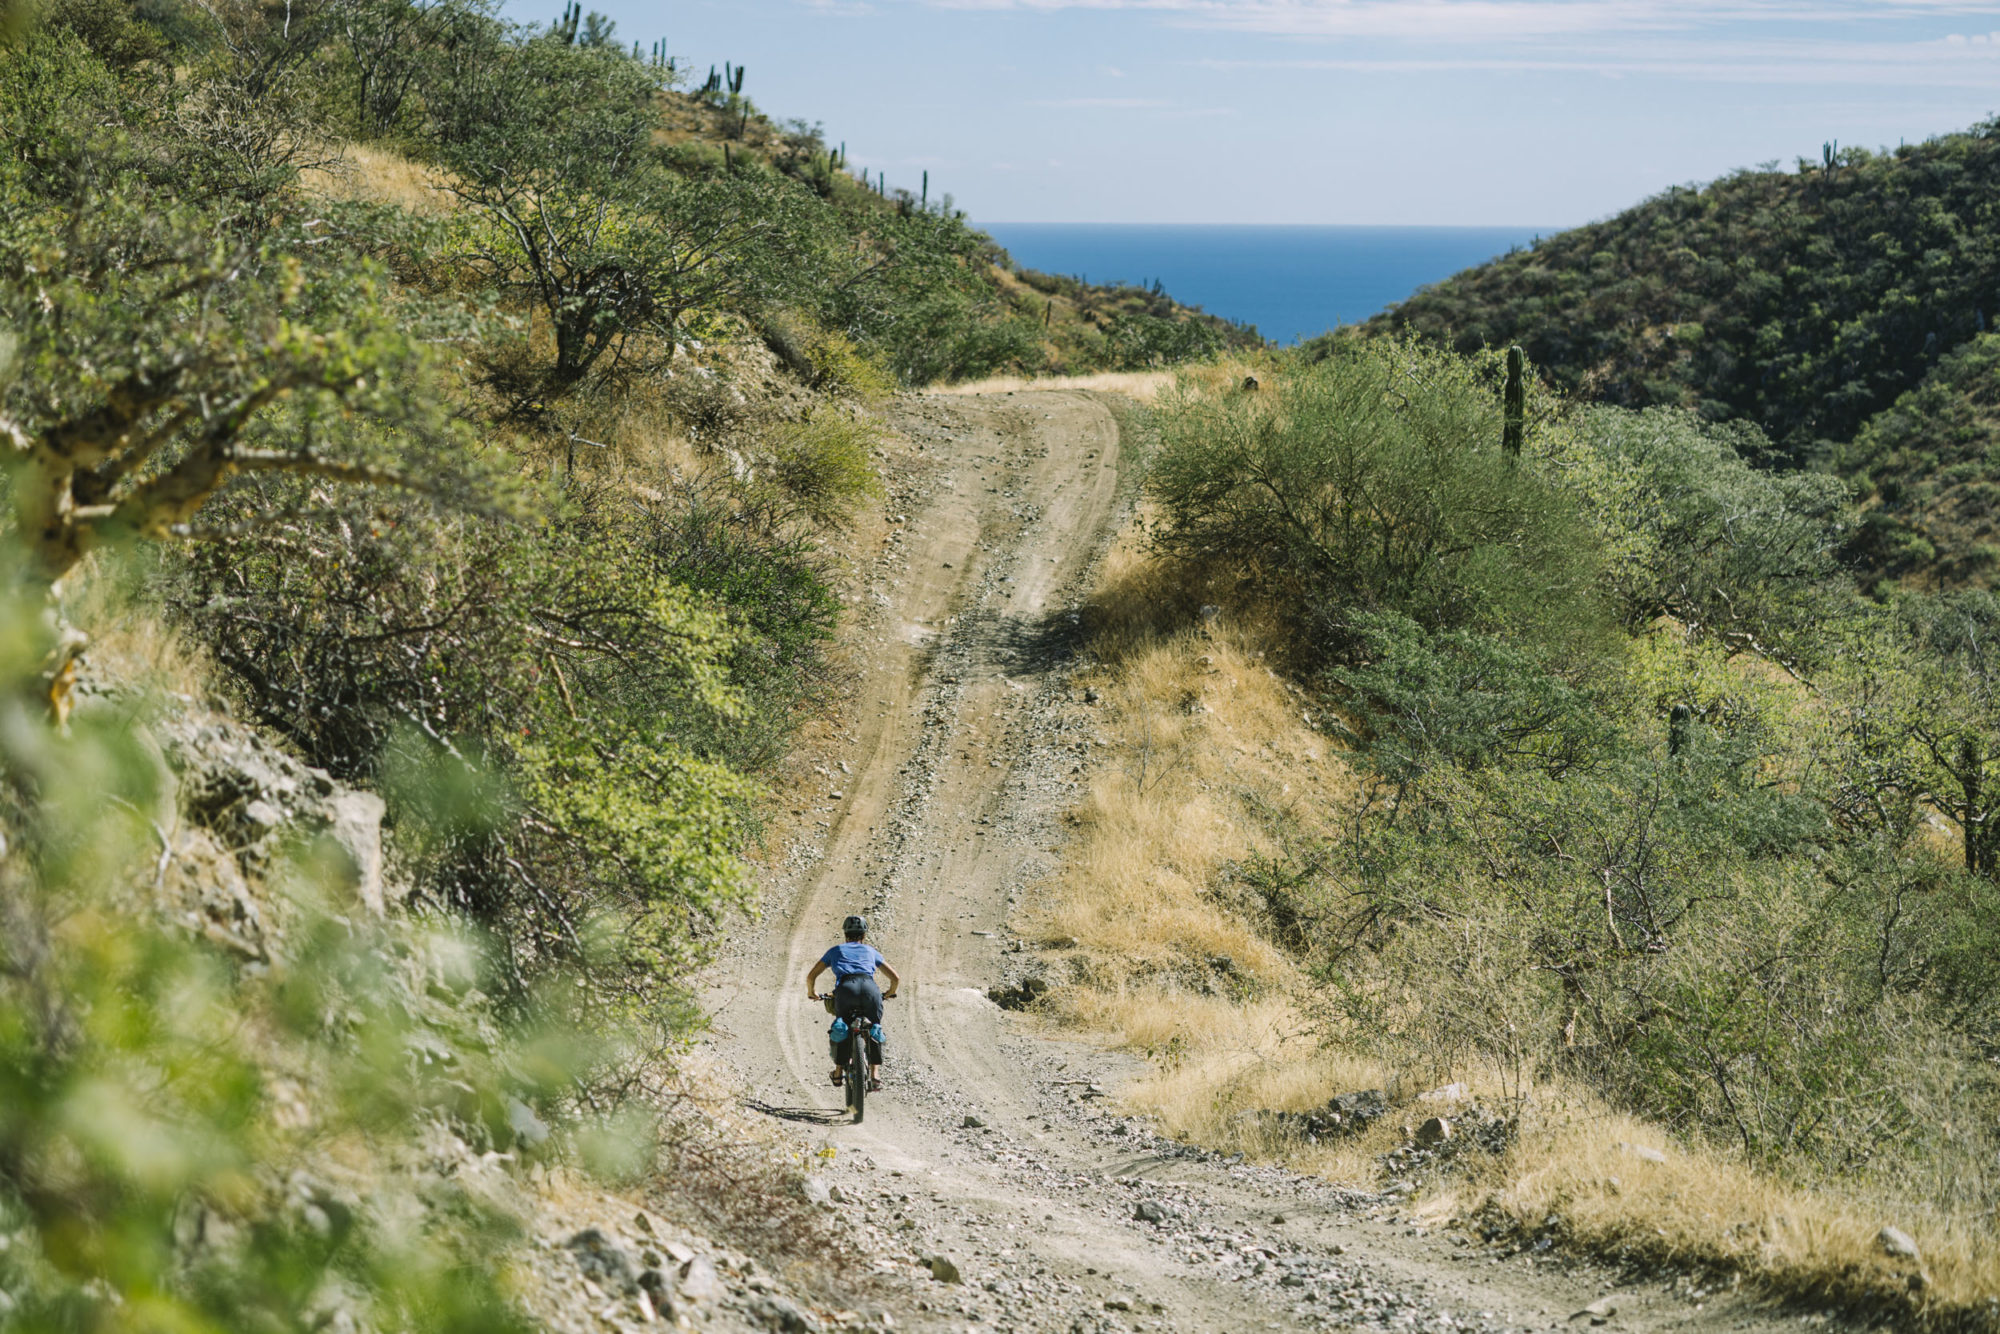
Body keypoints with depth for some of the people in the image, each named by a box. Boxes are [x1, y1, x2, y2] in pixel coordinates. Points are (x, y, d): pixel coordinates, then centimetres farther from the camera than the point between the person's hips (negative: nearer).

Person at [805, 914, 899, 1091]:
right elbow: (895, 978, 30)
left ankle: (838, 1074, 21)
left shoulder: (837, 950, 30)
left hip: (845, 989, 0)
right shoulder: (871, 951, 31)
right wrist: (889, 994, 50)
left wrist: (812, 993, 47)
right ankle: (875, 1074, 10)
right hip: (870, 988, 0)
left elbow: (811, 976, 28)